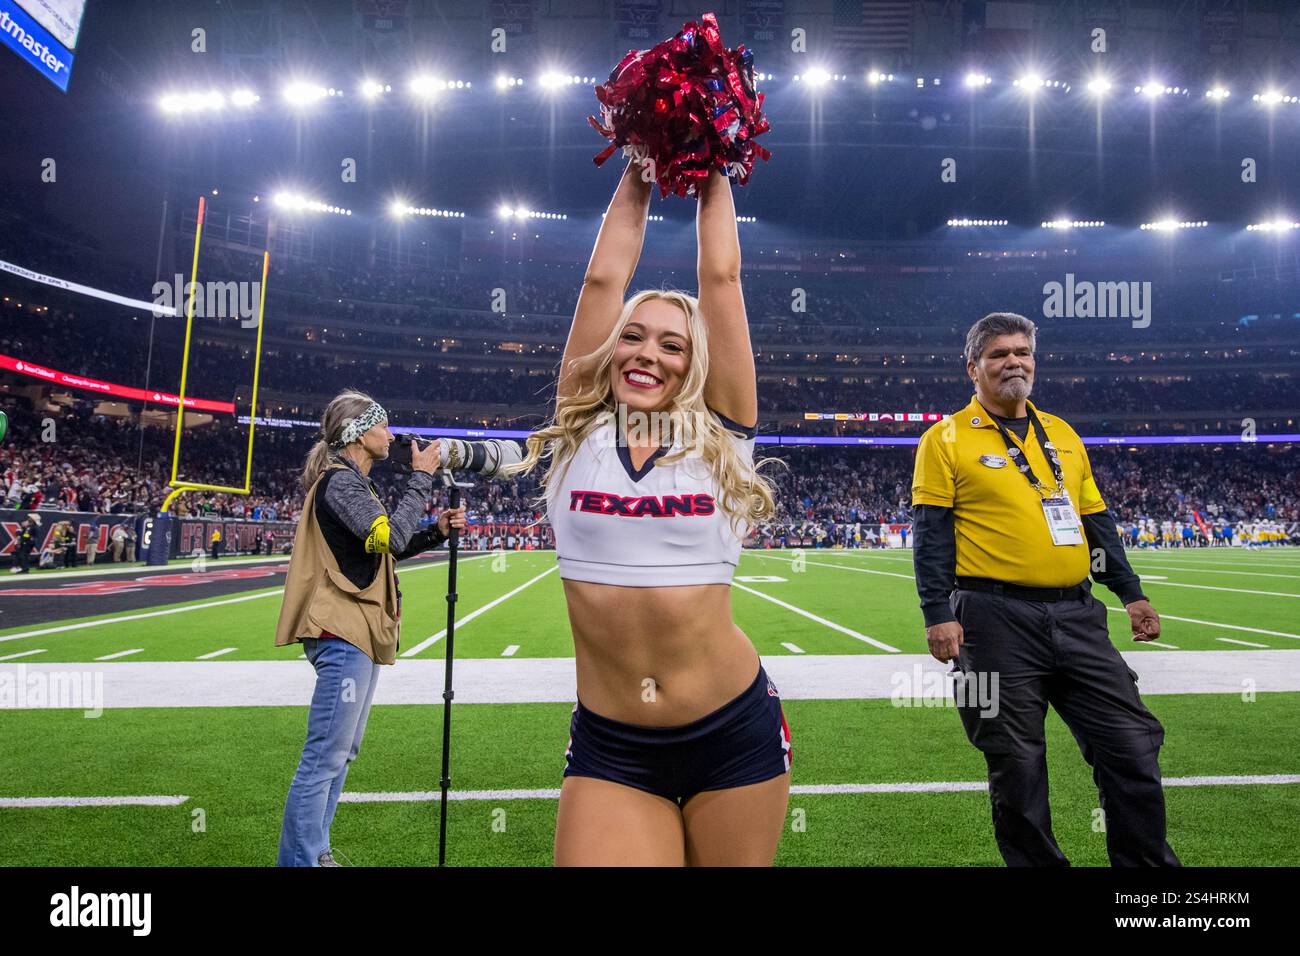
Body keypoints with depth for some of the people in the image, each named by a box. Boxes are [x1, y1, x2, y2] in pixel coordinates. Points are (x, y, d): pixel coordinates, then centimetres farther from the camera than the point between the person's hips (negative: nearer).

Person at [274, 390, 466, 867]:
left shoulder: (353, 482, 19)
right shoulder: (340, 481, -13)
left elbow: (382, 548, 21)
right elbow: (390, 537, -25)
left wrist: (437, 531, 8)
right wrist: (422, 478, -16)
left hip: (360, 631, 11)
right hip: (343, 633, -11)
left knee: (341, 753, 18)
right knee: (325, 757, -6)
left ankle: (314, 851, 29)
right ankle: (297, 859, 4)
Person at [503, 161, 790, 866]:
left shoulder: (718, 436, 0)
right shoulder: (581, 433, 3)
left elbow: (720, 278, 3)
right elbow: (603, 279, 5)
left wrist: (713, 175, 13)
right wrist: (637, 177, 13)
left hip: (735, 732, 0)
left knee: (735, 859, 13)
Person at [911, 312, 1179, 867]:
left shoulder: (1063, 435, 17)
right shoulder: (947, 439, -1)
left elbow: (1097, 523, 20)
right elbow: (932, 534, -6)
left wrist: (1131, 593, 15)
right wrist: (938, 614, -13)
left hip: (1076, 616, 5)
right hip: (997, 620, -5)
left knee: (1134, 748, 7)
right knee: (1017, 767, 5)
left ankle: (1147, 862, 27)